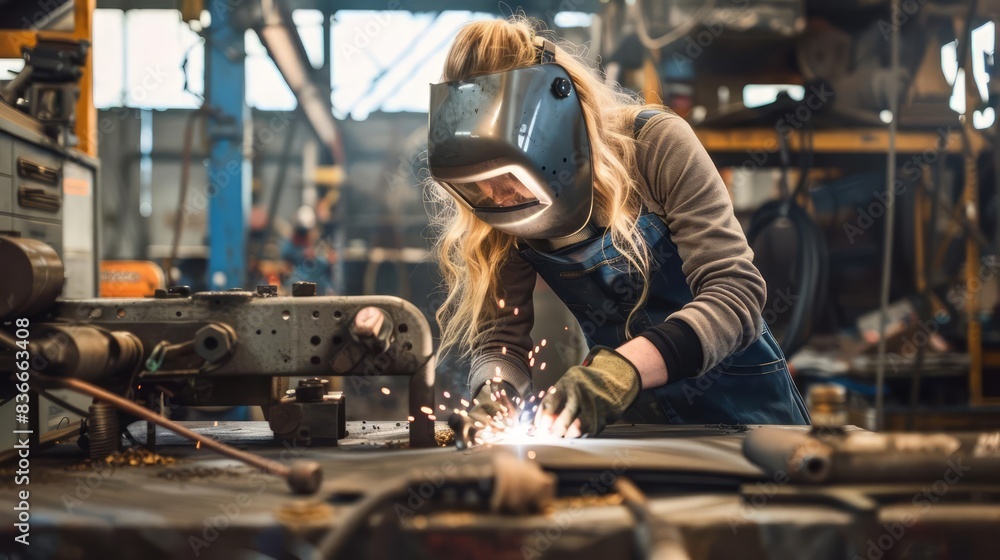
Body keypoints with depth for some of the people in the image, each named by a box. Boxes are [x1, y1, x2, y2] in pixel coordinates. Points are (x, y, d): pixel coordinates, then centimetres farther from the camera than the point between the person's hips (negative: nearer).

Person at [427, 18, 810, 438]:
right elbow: (499, 339, -6)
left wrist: (618, 371, -40)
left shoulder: (653, 145, -20)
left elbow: (737, 293, -26)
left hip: (740, 407, -3)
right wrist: (494, 390, -29)